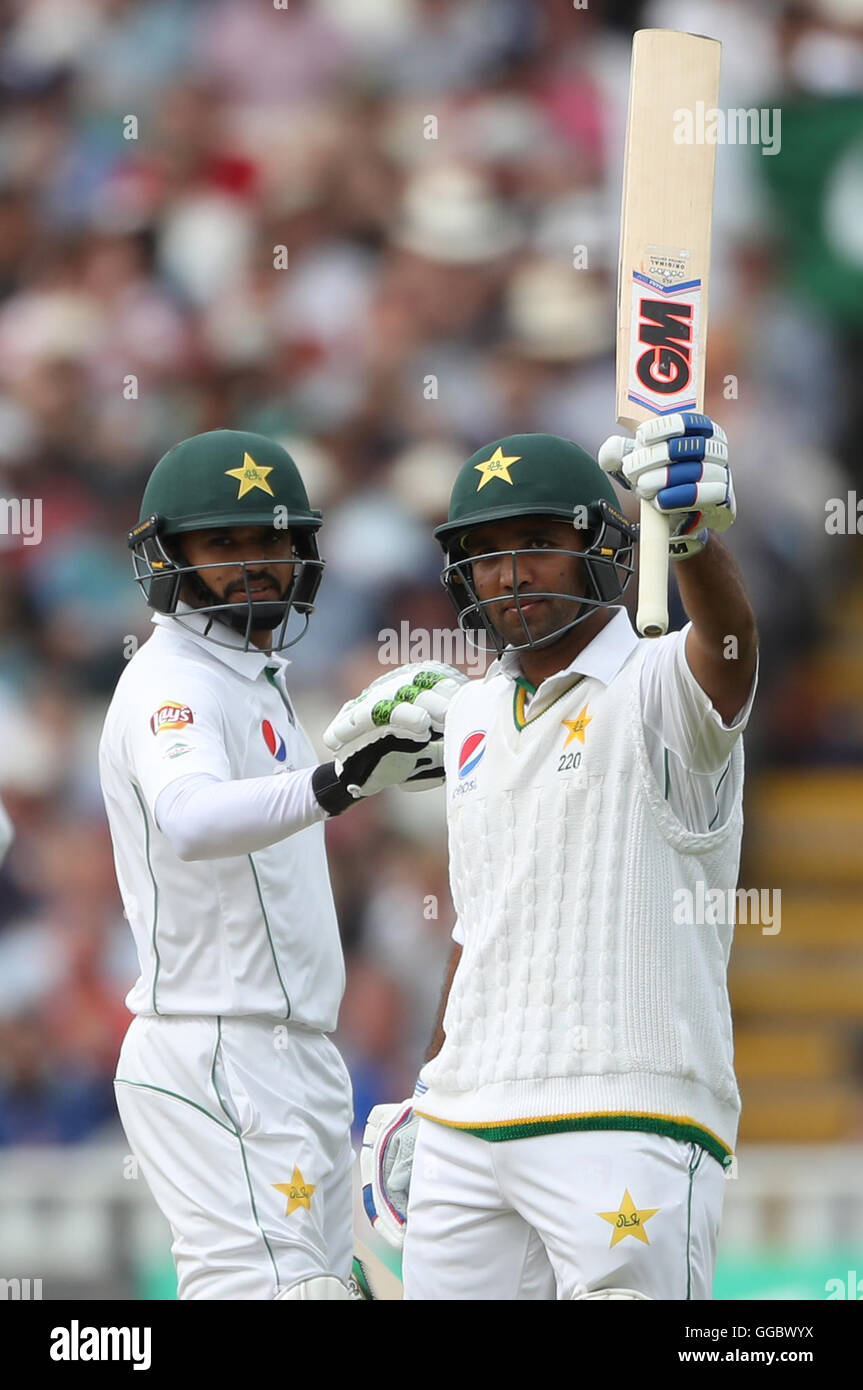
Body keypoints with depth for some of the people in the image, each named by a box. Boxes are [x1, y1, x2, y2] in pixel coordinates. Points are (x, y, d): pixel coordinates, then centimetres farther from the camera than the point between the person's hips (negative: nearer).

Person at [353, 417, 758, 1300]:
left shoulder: (658, 690, -6)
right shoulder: (473, 716, 17)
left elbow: (728, 642, -30)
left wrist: (692, 529, -51)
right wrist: (431, 1092, 27)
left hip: (627, 1119, -7)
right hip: (467, 1133, 7)